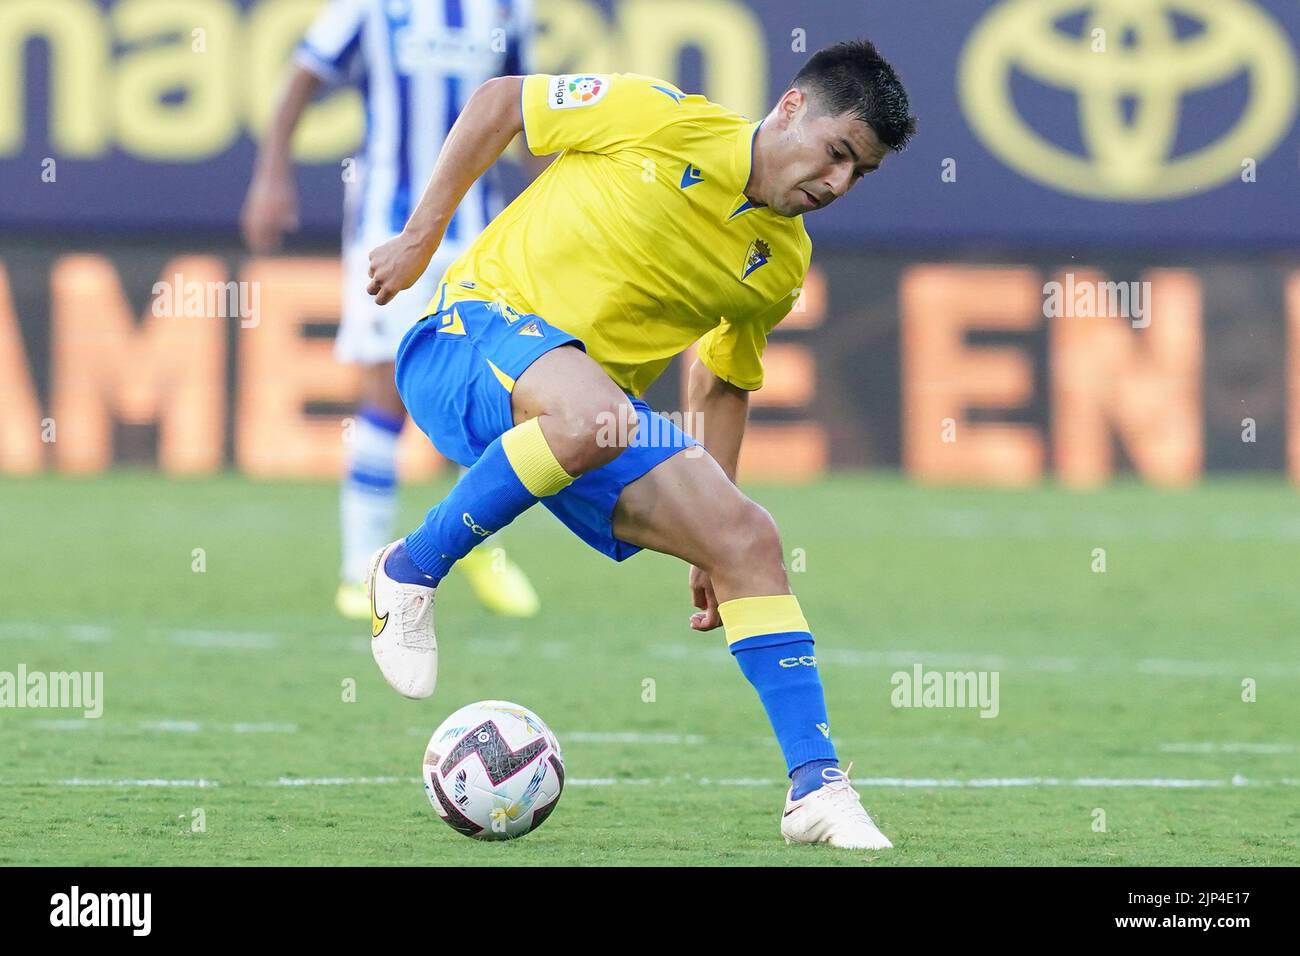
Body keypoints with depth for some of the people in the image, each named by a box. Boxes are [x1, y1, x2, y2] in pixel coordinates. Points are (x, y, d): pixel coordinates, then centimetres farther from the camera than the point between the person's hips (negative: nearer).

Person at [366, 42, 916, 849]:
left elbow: (724, 383, 24)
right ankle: (410, 574, -19)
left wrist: (709, 546, 20)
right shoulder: (664, 121, -10)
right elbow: (499, 102, 0)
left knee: (748, 539, -10)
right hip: (478, 324, -6)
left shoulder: (783, 265, 10)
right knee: (591, 413, -40)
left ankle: (817, 786, -5)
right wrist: (422, 235, -1)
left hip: (598, 405, 6)